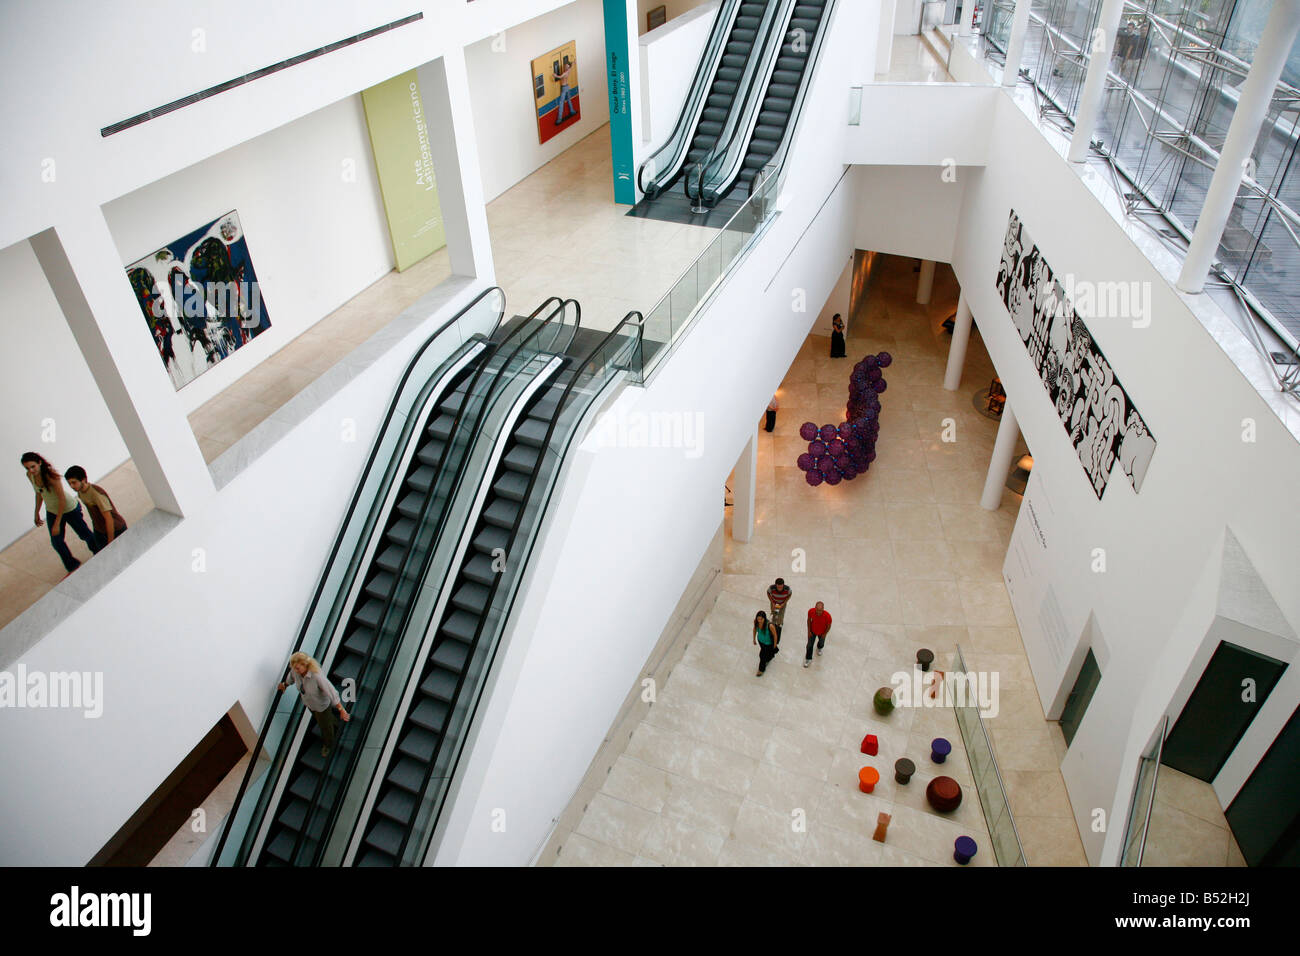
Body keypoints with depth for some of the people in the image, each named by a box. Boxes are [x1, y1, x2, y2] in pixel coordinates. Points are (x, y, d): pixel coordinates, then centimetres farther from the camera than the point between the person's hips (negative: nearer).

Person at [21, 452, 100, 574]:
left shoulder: (51, 475, -32)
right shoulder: (30, 476, -11)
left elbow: (62, 499, -29)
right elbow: (39, 493, 7)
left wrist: (57, 523, -27)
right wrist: (37, 513, 15)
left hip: (69, 508, -6)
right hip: (52, 511, 6)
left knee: (84, 534, 14)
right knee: (56, 542, 12)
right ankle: (72, 567, 32)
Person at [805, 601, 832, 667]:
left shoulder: (827, 616, -40)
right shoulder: (811, 611, -34)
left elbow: (829, 625, -18)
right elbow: (809, 620, -11)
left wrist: (824, 634, -4)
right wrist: (809, 631, -4)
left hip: (822, 633, 0)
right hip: (812, 631, 0)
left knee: (821, 644, 27)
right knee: (809, 645, 13)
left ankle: (819, 648, 65)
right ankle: (808, 659, 39)